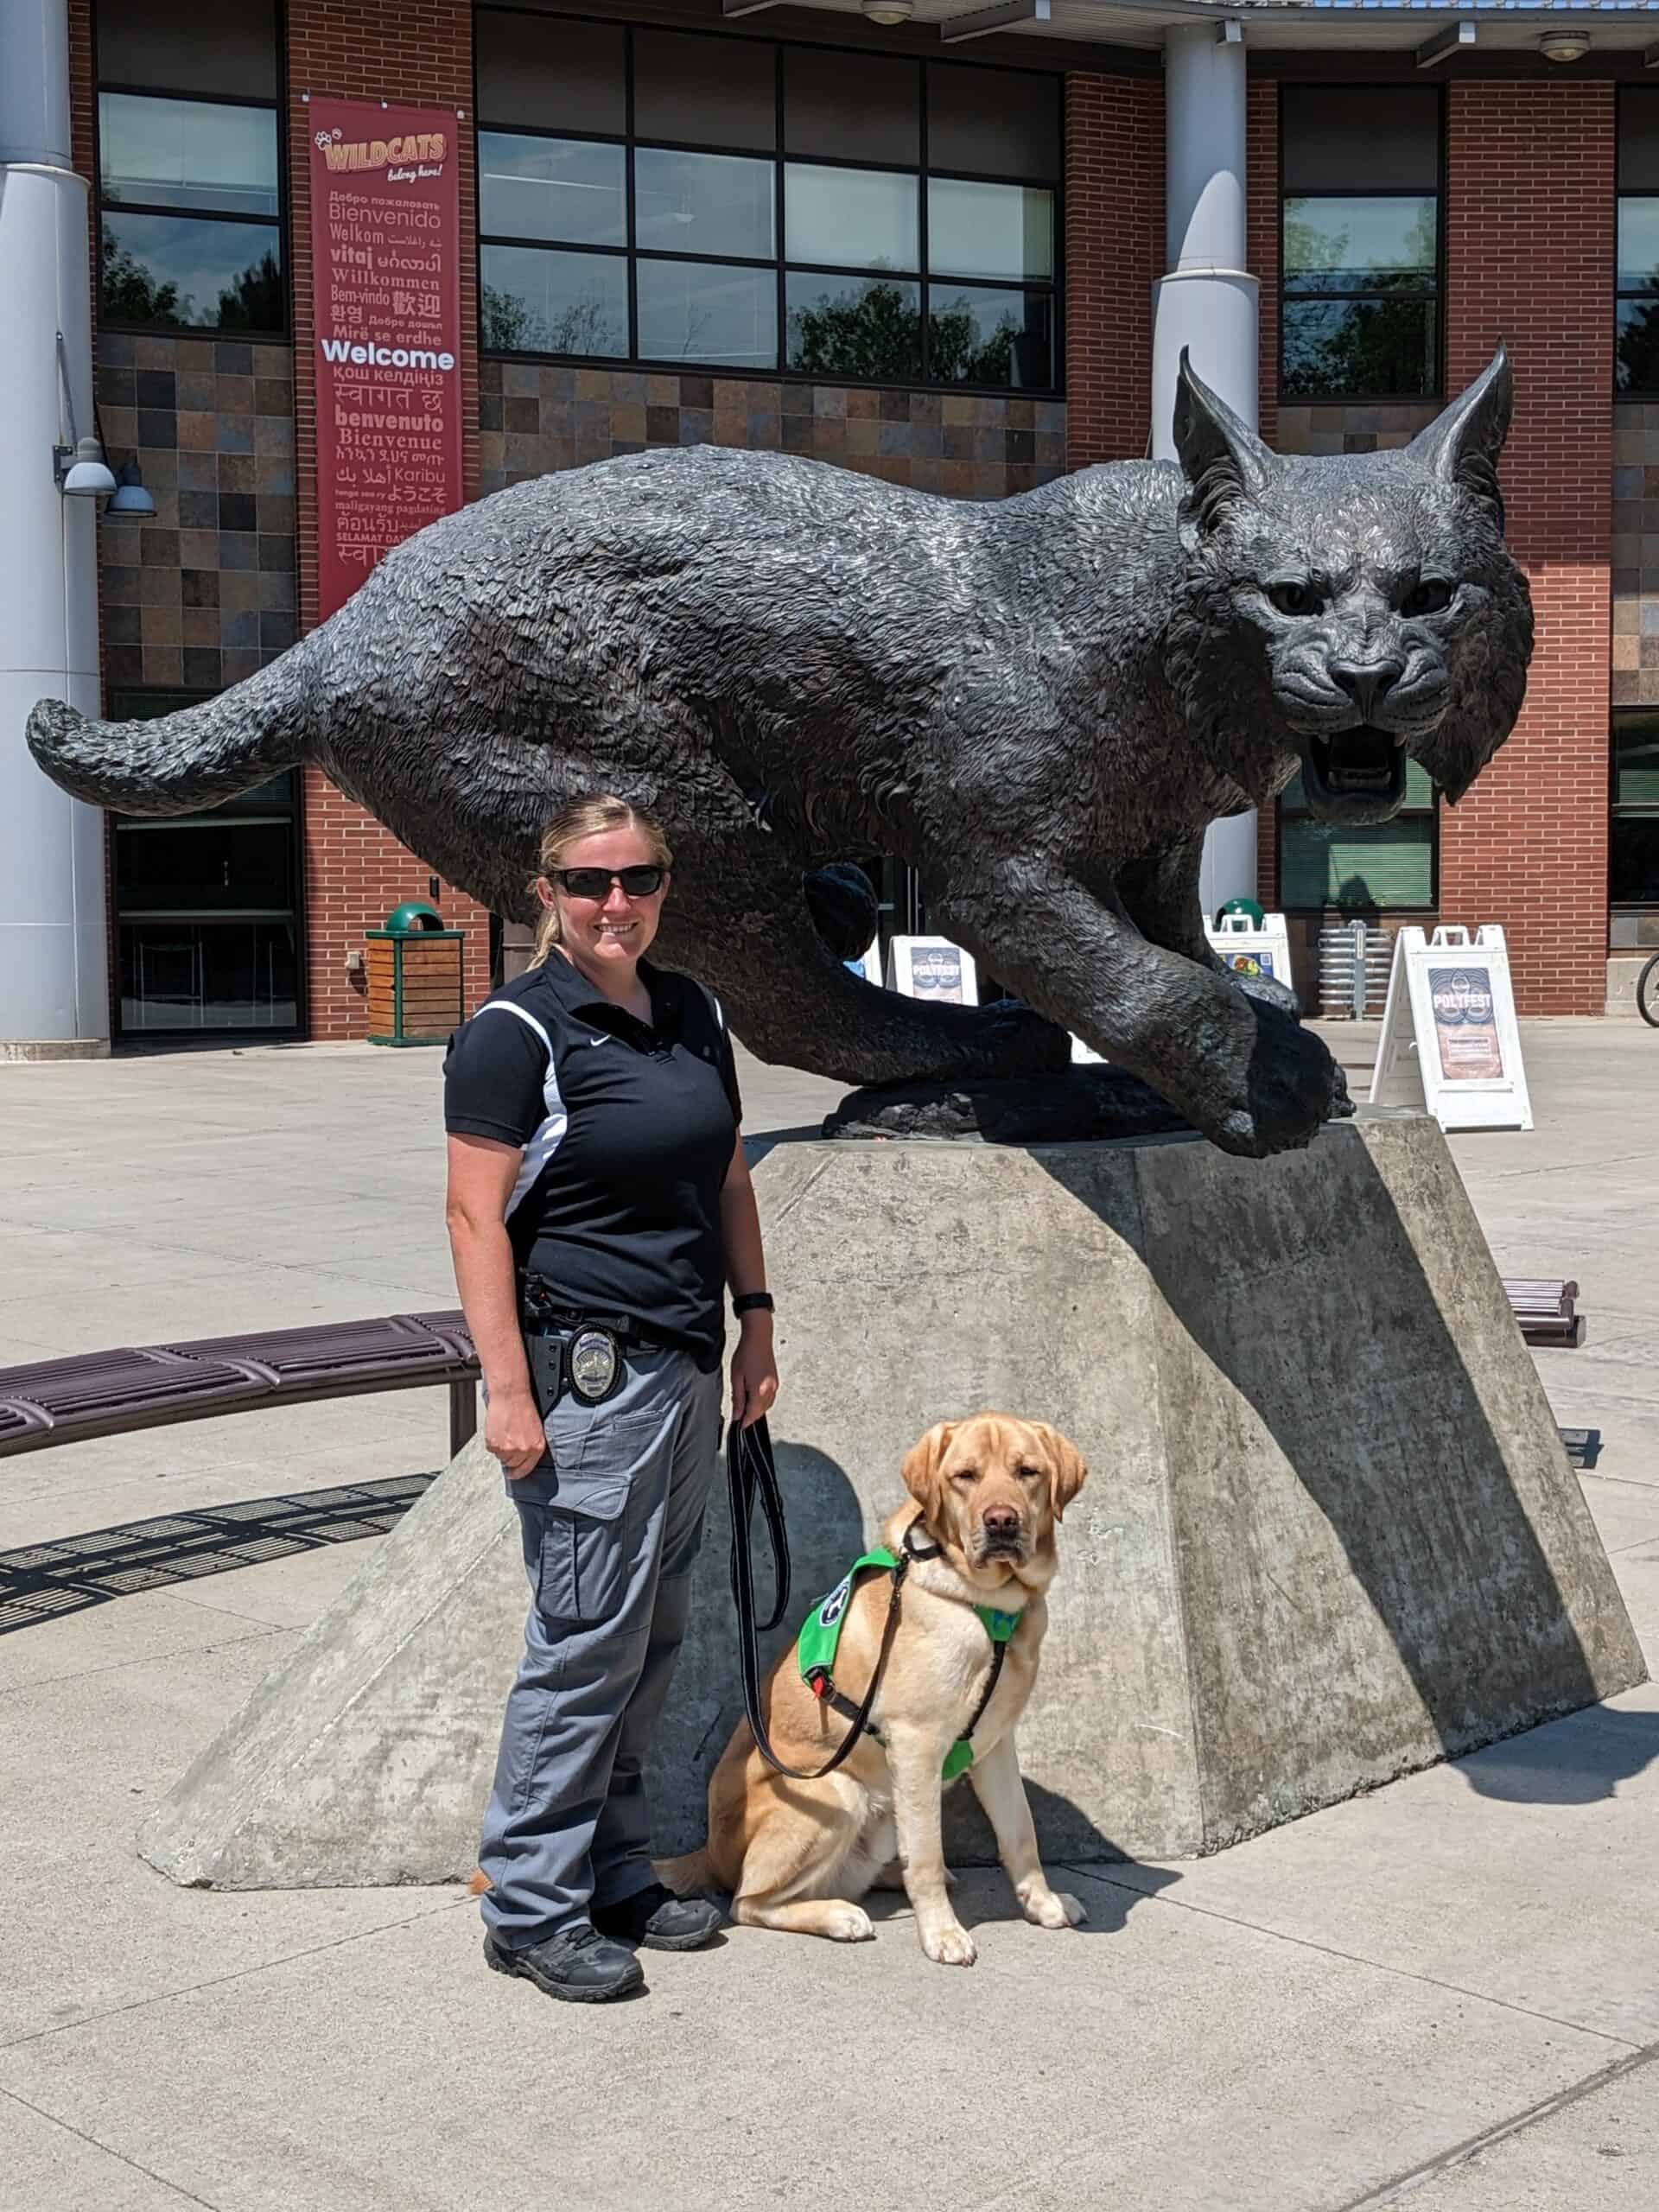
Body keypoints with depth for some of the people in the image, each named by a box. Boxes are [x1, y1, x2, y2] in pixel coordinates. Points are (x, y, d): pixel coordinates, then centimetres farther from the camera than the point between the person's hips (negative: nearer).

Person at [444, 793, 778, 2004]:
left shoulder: (695, 1014, 11)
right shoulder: (516, 1032, -10)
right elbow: (478, 1219, -13)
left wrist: (755, 1322, 13)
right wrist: (507, 1390, -18)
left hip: (688, 1363, 7)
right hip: (585, 1368, -7)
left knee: (653, 1634, 13)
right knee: (588, 1634, -5)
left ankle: (616, 1872, 25)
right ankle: (530, 1906, 8)